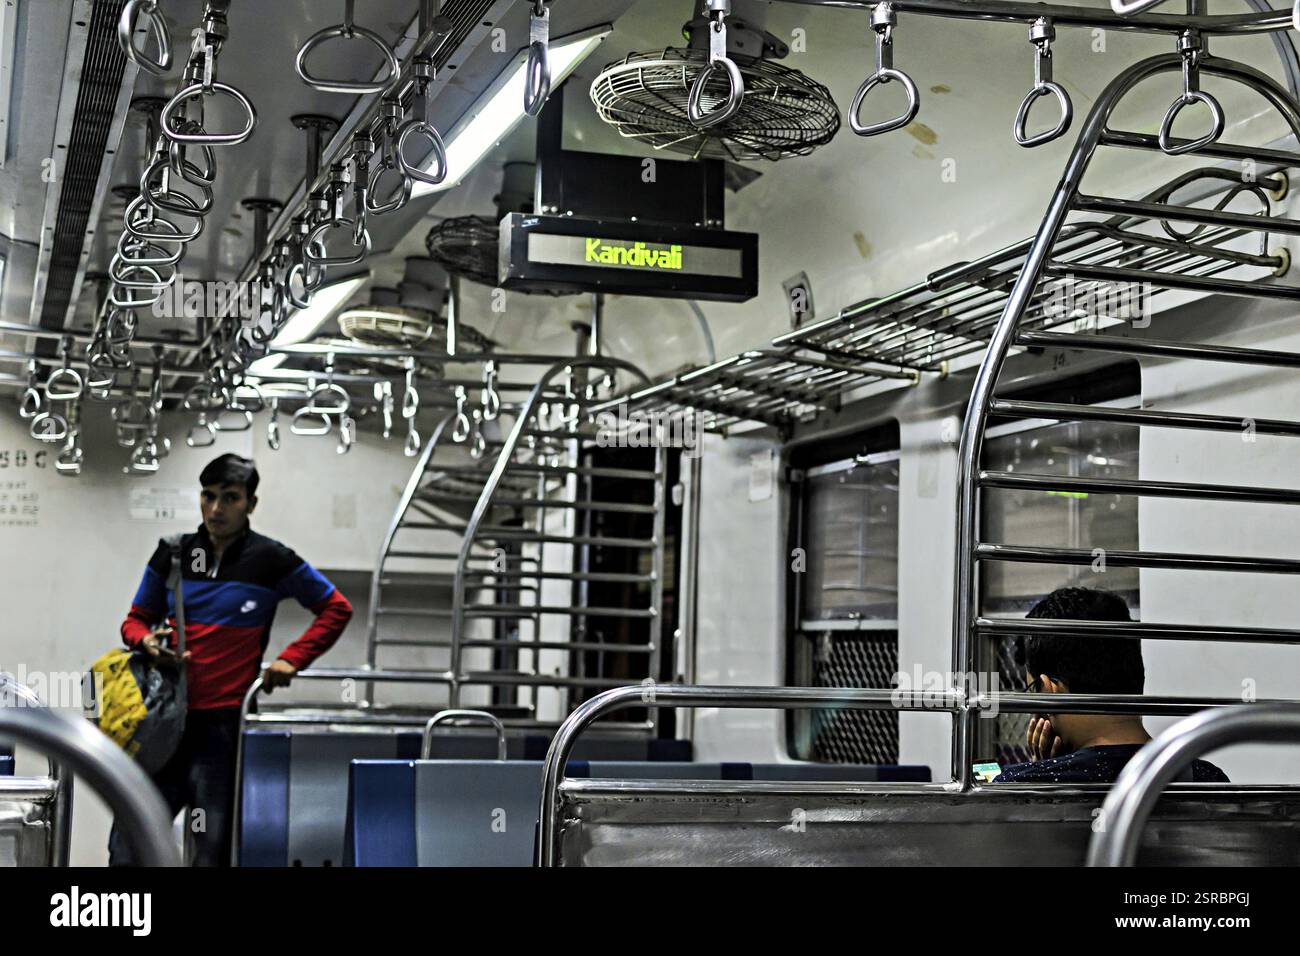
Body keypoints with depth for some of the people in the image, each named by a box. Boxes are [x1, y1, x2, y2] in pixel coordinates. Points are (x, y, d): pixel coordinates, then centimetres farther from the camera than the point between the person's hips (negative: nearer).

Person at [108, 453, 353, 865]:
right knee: (126, 845, 2)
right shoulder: (172, 554, 9)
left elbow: (337, 609, 7)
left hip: (222, 723, -3)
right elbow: (135, 619, 18)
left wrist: (291, 660, -3)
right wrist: (146, 640, -6)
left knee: (212, 848, 0)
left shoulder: (271, 560, 1)